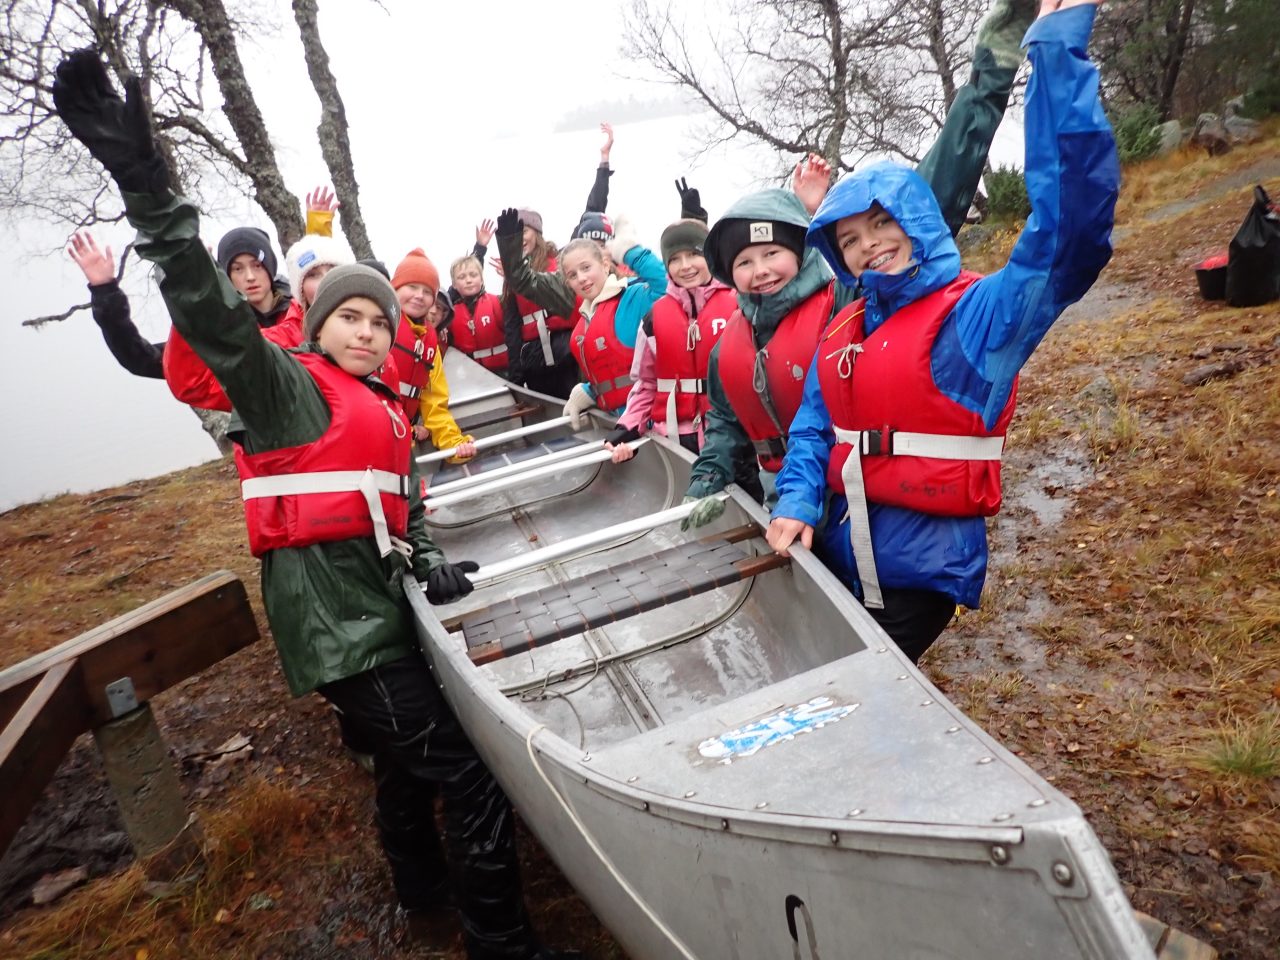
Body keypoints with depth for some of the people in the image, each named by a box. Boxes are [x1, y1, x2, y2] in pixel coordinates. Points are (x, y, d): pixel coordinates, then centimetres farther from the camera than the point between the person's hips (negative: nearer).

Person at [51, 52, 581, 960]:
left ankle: (423, 885, 52)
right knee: (470, 775, -7)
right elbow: (211, 313, -19)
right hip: (333, 617, -9)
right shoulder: (286, 386, -4)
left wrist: (429, 560, -1)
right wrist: (149, 186, -29)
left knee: (408, 751, 27)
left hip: (378, 604, 9)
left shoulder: (389, 411, 19)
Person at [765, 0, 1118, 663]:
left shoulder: (979, 313, -13)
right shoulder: (841, 333, 6)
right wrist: (797, 503, -12)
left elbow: (1069, 235, -28)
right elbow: (813, 431, 9)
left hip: (924, 567, -6)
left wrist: (1058, 55, -30)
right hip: (837, 552, 7)